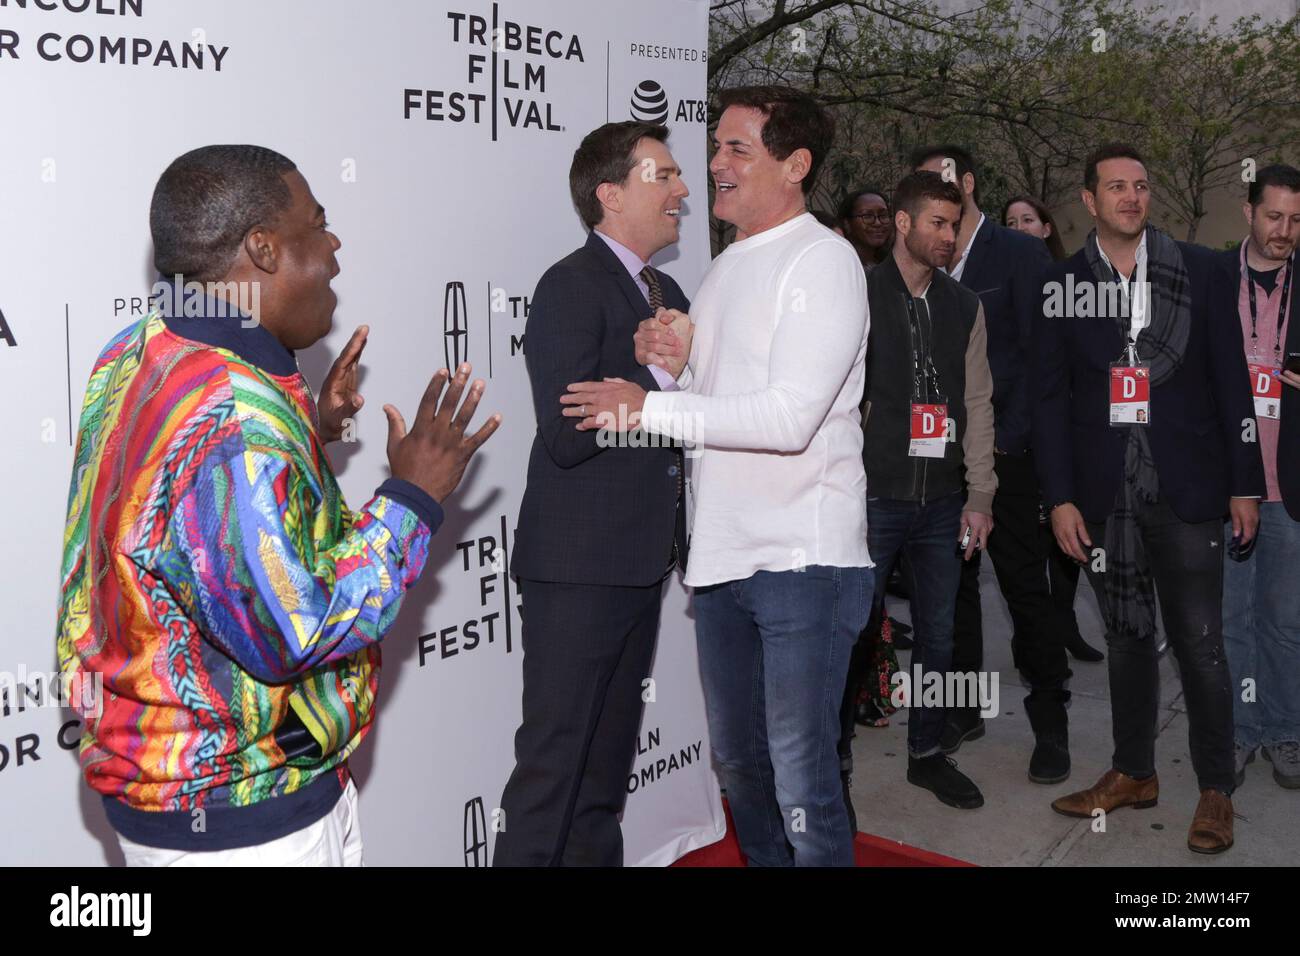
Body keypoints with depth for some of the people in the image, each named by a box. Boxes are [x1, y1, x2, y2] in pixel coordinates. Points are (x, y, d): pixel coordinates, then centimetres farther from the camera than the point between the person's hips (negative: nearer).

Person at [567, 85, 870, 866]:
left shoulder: (823, 260, -9)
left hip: (804, 559, -8)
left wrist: (647, 407, -15)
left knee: (800, 781, -4)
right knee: (738, 762, 18)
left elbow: (789, 417, -20)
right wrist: (670, 364, -2)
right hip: (725, 554, 8)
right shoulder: (728, 266, 16)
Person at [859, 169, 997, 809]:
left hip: (943, 503, 5)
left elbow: (978, 404, 11)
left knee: (937, 635, 12)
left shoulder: (964, 306, 11)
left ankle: (927, 753, 29)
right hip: (875, 496, -4)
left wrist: (980, 494, 5)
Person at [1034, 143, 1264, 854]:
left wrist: (1245, 483, 1)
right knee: (1125, 636, 12)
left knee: (1199, 641, 1)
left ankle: (1215, 789, 16)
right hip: (1104, 493, 1)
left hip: (1186, 489, -1)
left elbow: (1231, 382, 4)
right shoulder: (1061, 285, 3)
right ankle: (1133, 773, 27)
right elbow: (1050, 398, 3)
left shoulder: (1198, 271, 3)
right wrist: (1060, 497, -2)